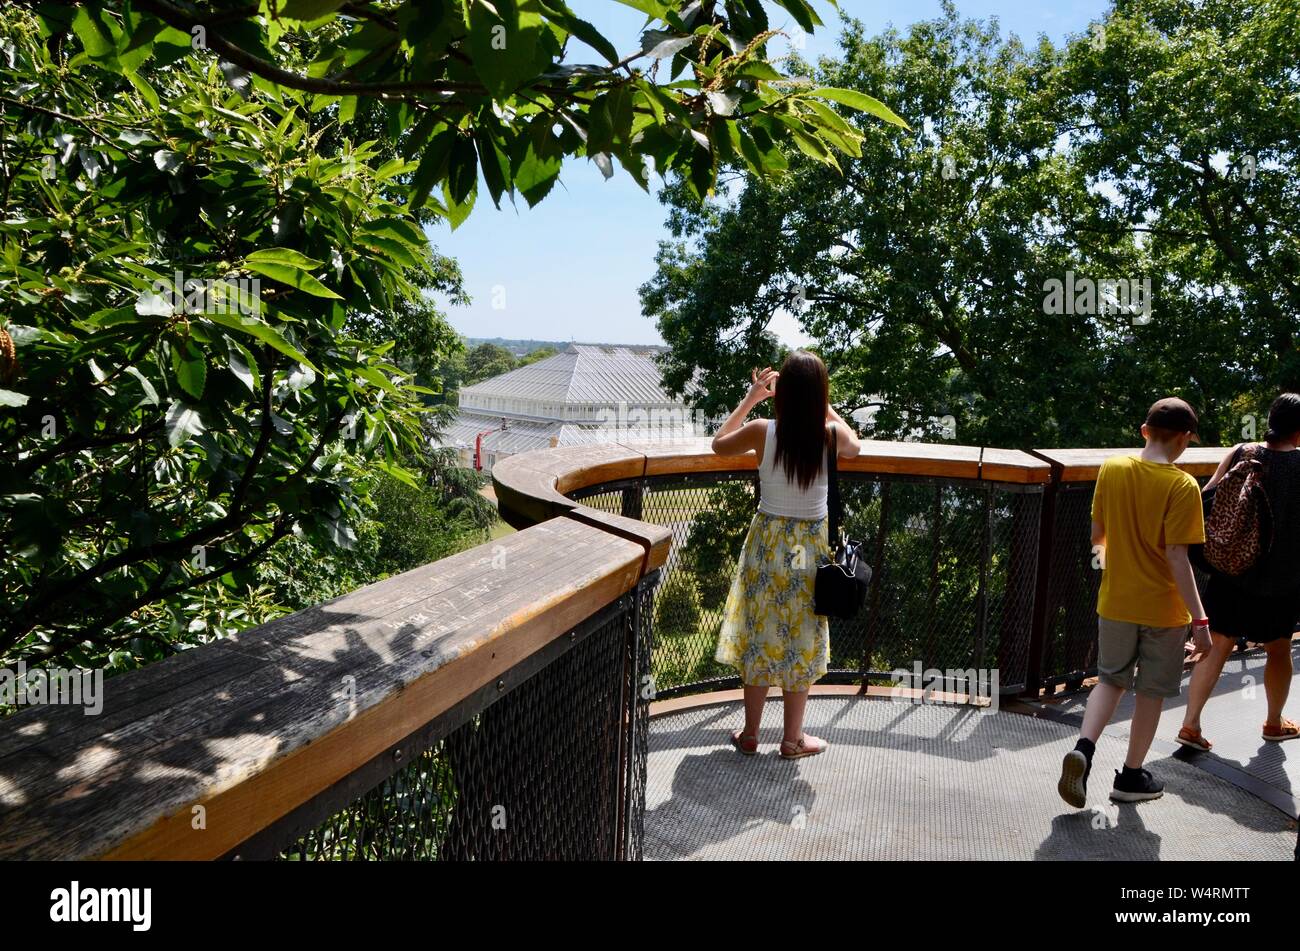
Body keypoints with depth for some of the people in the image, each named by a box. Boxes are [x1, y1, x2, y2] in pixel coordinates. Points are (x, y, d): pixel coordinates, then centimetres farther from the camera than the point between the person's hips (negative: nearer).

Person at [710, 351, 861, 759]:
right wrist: (821, 404, 12)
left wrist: (750, 398, 8)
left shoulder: (762, 431, -15)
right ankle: (793, 738, 24)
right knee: (801, 642, 12)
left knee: (759, 637, 13)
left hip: (767, 544, 0)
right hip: (811, 547, 0)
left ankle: (750, 734, 24)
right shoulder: (832, 434, -13)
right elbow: (855, 448, 13)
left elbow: (719, 444, 6)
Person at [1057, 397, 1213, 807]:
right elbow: (1177, 558, -20)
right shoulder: (1182, 486, -17)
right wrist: (1199, 620, -15)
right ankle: (1132, 776, 24)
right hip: (1162, 608, -3)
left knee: (1111, 679, 19)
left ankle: (1083, 748, -2)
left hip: (1115, 602, 4)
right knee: (1150, 692, 13)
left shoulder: (1111, 469, -5)